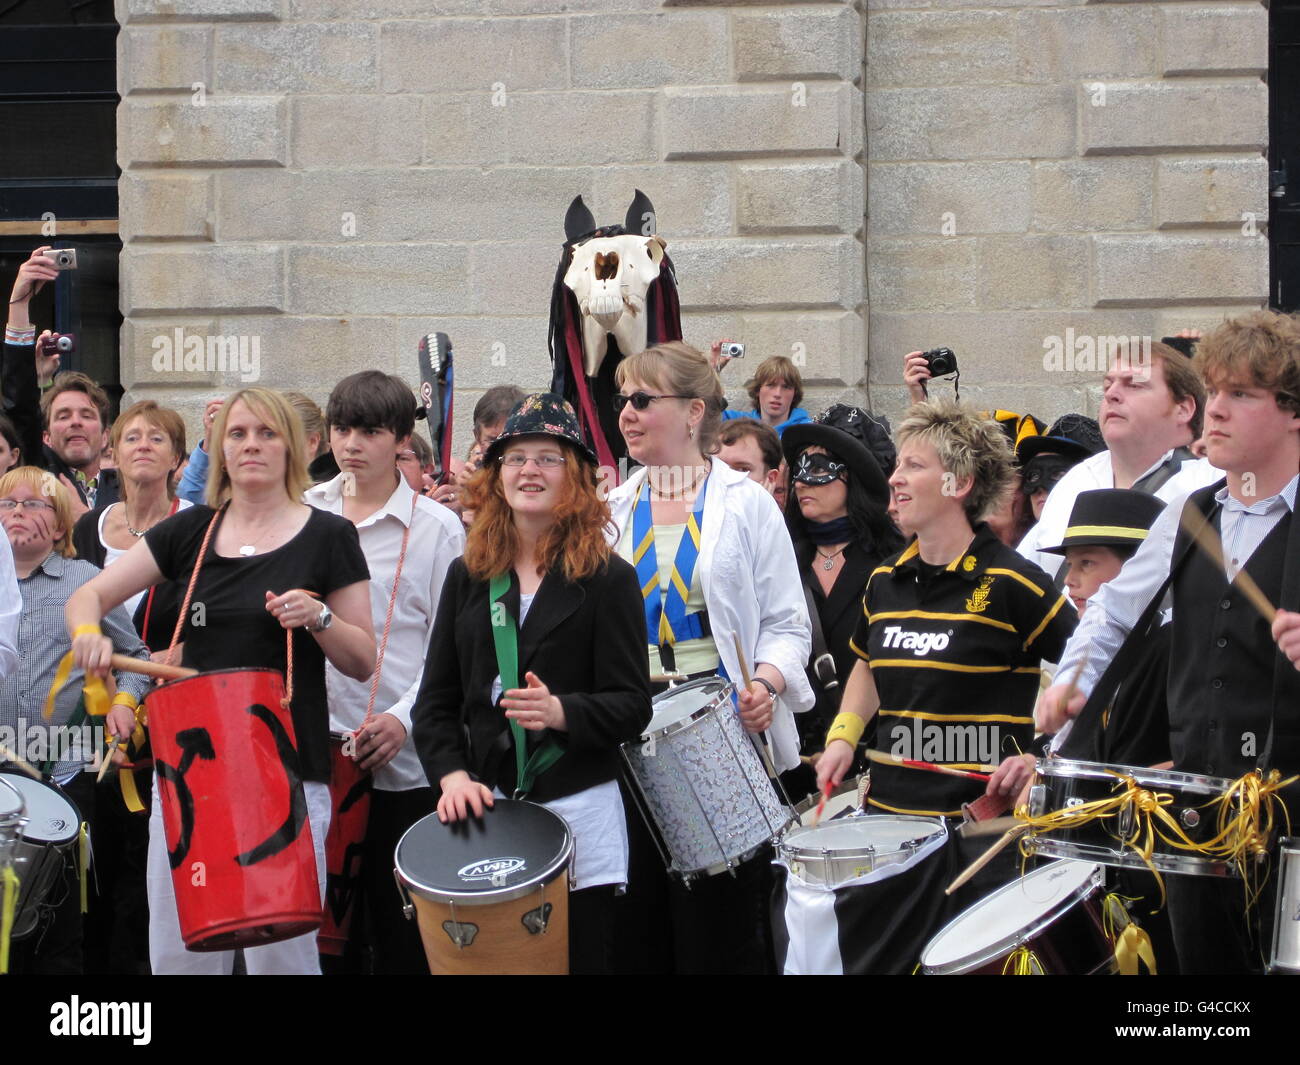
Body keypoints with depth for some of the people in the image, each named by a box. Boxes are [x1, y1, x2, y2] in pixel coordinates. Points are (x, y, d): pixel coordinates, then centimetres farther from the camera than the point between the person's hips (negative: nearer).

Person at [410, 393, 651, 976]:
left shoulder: (608, 579, 0)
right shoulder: (468, 575, 11)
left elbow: (632, 706, -6)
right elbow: (436, 698, 10)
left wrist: (561, 711, -24)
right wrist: (451, 774, -7)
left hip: (578, 812, -3)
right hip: (485, 808, 3)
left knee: (579, 958, 0)